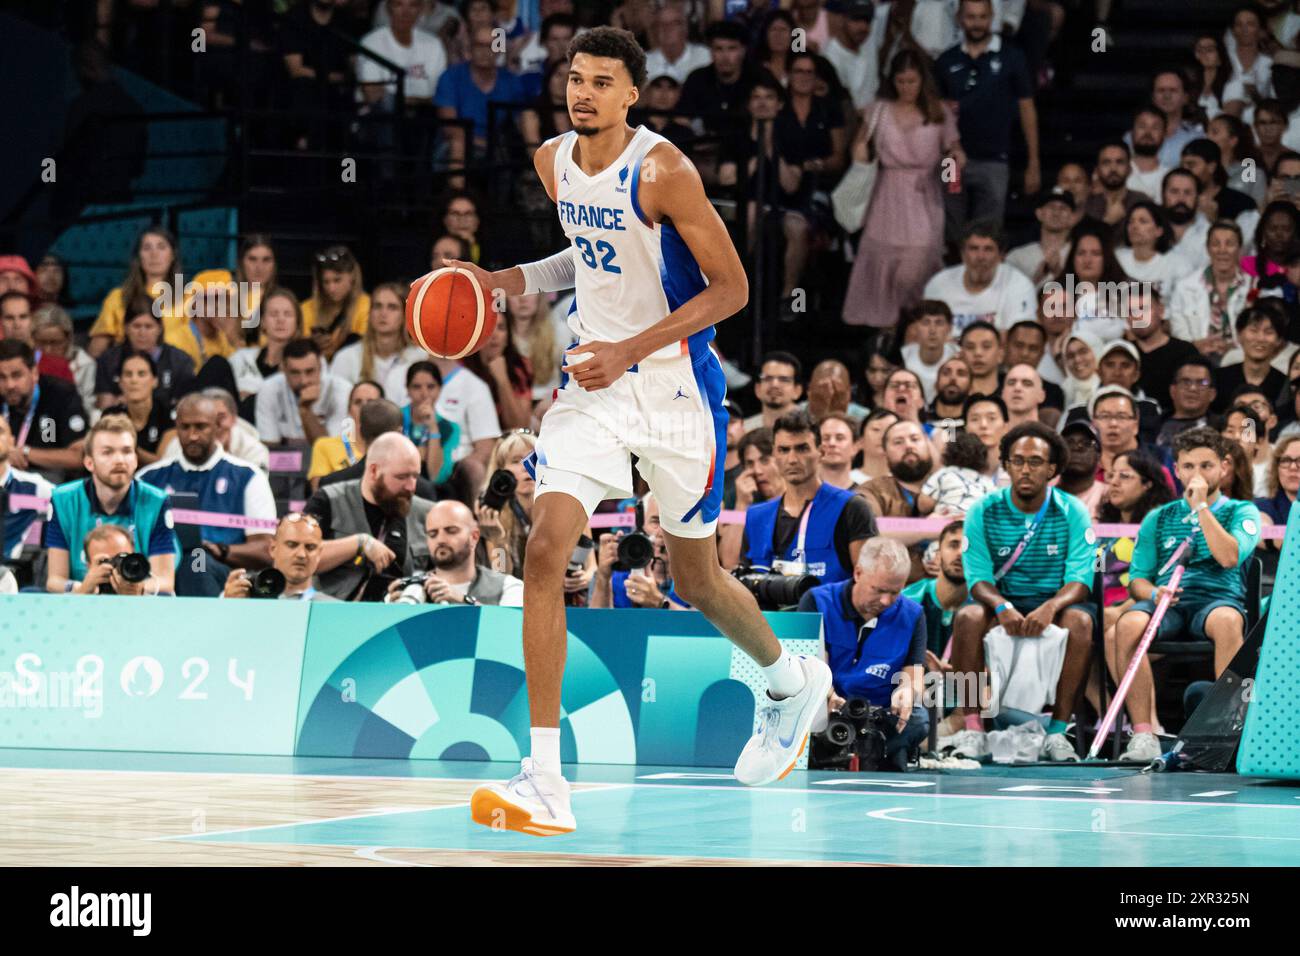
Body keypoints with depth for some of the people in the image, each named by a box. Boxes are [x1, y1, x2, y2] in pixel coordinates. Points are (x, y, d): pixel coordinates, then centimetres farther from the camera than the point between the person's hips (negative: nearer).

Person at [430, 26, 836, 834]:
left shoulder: (661, 171, -18)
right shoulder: (554, 162, 3)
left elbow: (731, 287, -15)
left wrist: (631, 350, -23)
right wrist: (511, 281, 4)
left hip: (674, 385, -5)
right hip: (595, 382, 5)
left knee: (697, 581, 12)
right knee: (545, 550, -16)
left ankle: (794, 681, 46)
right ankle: (546, 782, -17)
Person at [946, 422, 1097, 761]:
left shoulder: (1072, 512, -3)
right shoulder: (983, 513, -1)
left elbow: (1080, 580, -11)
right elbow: (978, 578, -7)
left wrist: (1051, 607, -33)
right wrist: (1001, 607, -31)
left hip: (1055, 603, -1)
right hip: (1002, 602, 1)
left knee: (1080, 620, -34)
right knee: (968, 617, -31)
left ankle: (1058, 730, -30)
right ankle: (972, 729, -29)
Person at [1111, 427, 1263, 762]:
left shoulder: (1241, 512, 14)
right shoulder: (1158, 518, 22)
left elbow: (1230, 557, -7)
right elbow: (1137, 579, 15)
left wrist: (1201, 507, -4)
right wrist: (1153, 593, -8)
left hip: (1218, 598, -2)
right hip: (1167, 604, 2)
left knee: (1226, 620, -40)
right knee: (1128, 624, -33)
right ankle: (1143, 735, -34)